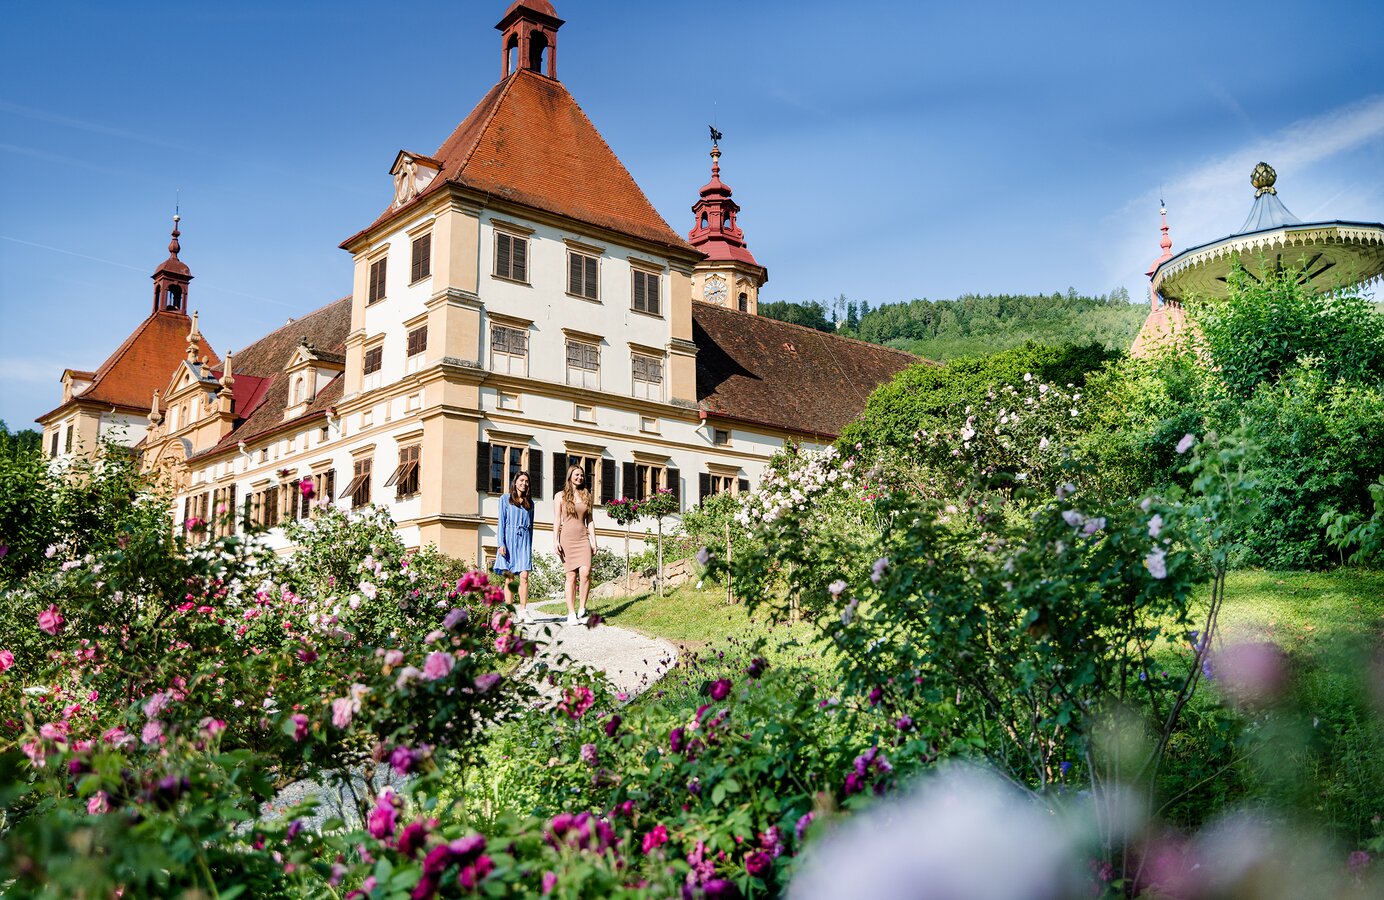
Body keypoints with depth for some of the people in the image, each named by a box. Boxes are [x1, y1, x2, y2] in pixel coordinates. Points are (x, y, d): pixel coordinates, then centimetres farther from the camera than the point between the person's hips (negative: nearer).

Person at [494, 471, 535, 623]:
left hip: (524, 540, 2)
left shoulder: (530, 502, 16)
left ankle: (523, 611, -7)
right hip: (509, 538, -2)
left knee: (524, 576, -8)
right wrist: (501, 544, -8)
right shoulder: (505, 499, 7)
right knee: (509, 578, -3)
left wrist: (530, 545, 14)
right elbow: (501, 522, 1)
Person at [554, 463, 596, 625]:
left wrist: (593, 541, 9)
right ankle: (571, 613, -1)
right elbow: (556, 520, 2)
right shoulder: (560, 496, 6)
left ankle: (582, 609, -3)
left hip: (583, 538, 2)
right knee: (571, 575, -5)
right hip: (567, 538, -2)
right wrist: (555, 541, -7)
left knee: (585, 572, -16)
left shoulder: (587, 496, 14)